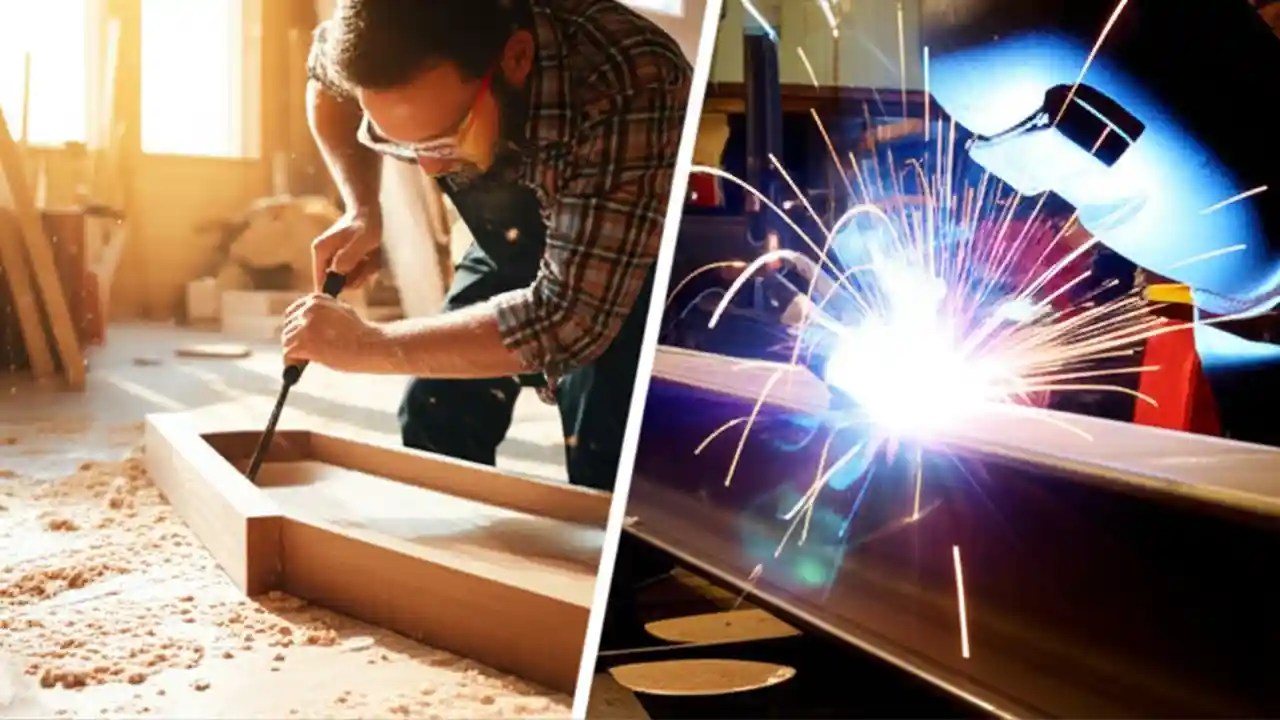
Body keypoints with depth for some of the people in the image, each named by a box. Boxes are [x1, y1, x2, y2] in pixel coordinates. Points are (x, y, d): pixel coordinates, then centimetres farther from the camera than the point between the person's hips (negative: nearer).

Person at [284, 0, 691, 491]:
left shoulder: (630, 89, -42)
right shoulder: (409, 53, -25)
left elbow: (571, 320, -41)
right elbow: (327, 76, 0)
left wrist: (367, 345, -34)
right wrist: (360, 210, -14)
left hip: (642, 255, -5)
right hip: (514, 243, 5)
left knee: (603, 465, -20)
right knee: (433, 428, 4)